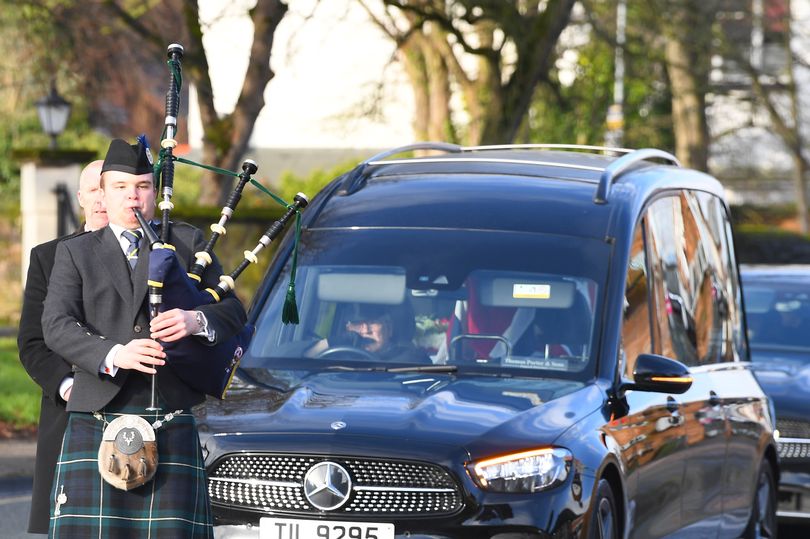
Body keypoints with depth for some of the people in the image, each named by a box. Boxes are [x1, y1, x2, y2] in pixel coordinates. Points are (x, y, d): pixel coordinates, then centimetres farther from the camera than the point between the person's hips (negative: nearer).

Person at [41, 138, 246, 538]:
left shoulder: (187, 243, 14)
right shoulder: (74, 253, 12)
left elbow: (233, 310, 10)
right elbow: (57, 326, -3)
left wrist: (197, 320, -15)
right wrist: (113, 354, -21)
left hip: (171, 427, 0)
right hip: (97, 423, 0)